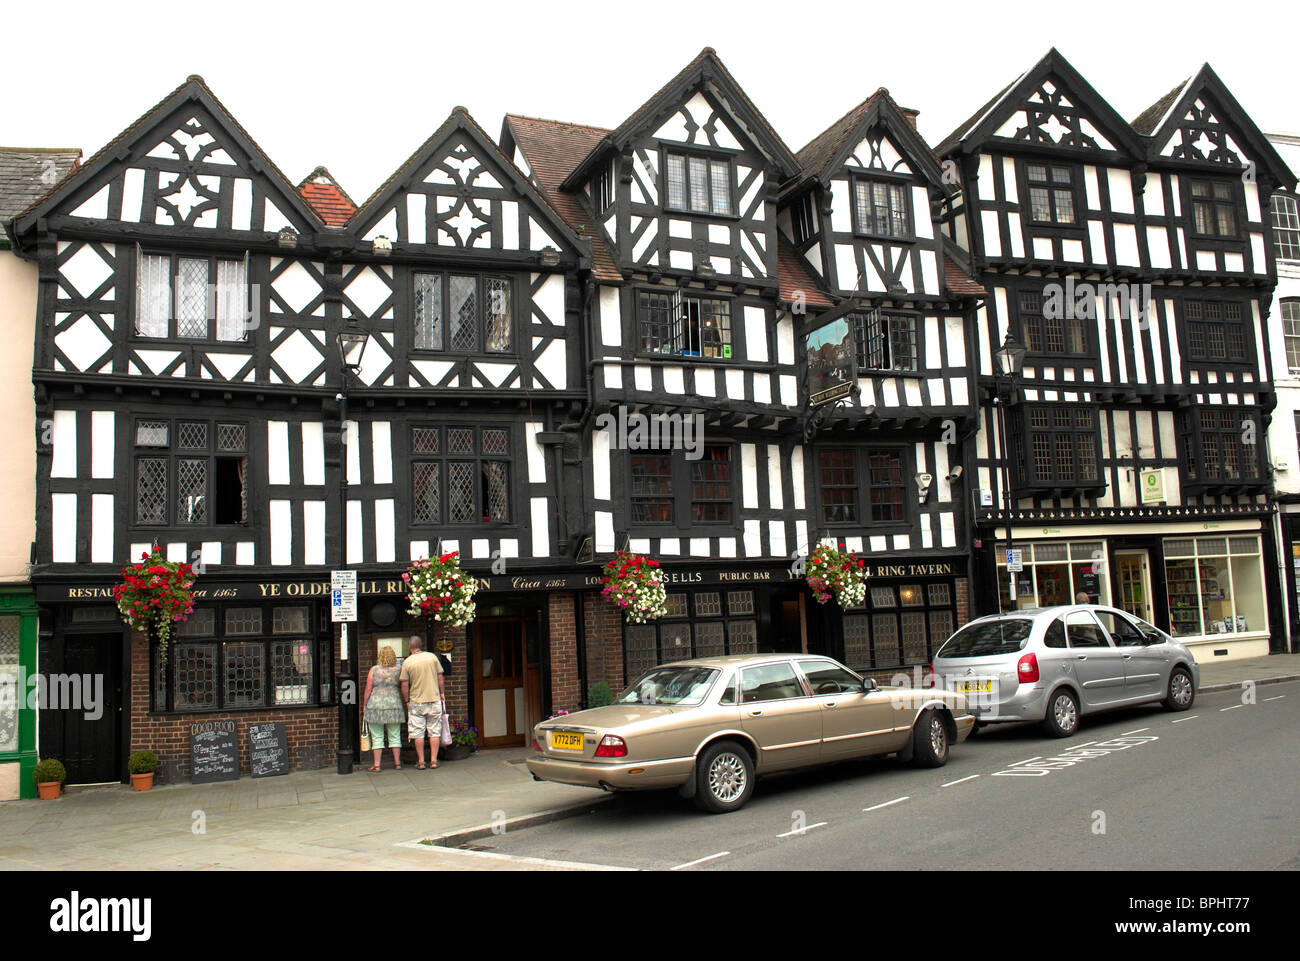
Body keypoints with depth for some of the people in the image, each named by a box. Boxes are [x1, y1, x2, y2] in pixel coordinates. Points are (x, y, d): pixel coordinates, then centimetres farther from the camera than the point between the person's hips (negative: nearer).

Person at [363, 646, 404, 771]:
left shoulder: (374, 670, -4)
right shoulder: (398, 671, 1)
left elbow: (368, 689, -3)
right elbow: (403, 690, 7)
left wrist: (365, 705, 6)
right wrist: (404, 704, 22)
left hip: (376, 706, -2)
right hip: (394, 706, 2)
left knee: (377, 737, 3)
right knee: (395, 736, 9)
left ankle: (377, 765, 3)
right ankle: (397, 763, 12)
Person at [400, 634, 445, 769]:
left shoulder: (407, 662, -5)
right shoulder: (432, 657, -1)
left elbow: (405, 685, -5)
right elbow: (440, 678, 3)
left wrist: (407, 700, 7)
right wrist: (441, 694, 14)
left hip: (416, 702, -1)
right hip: (434, 699, 1)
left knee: (418, 733, 6)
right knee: (434, 732, 7)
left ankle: (421, 762, 8)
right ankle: (433, 761, 7)